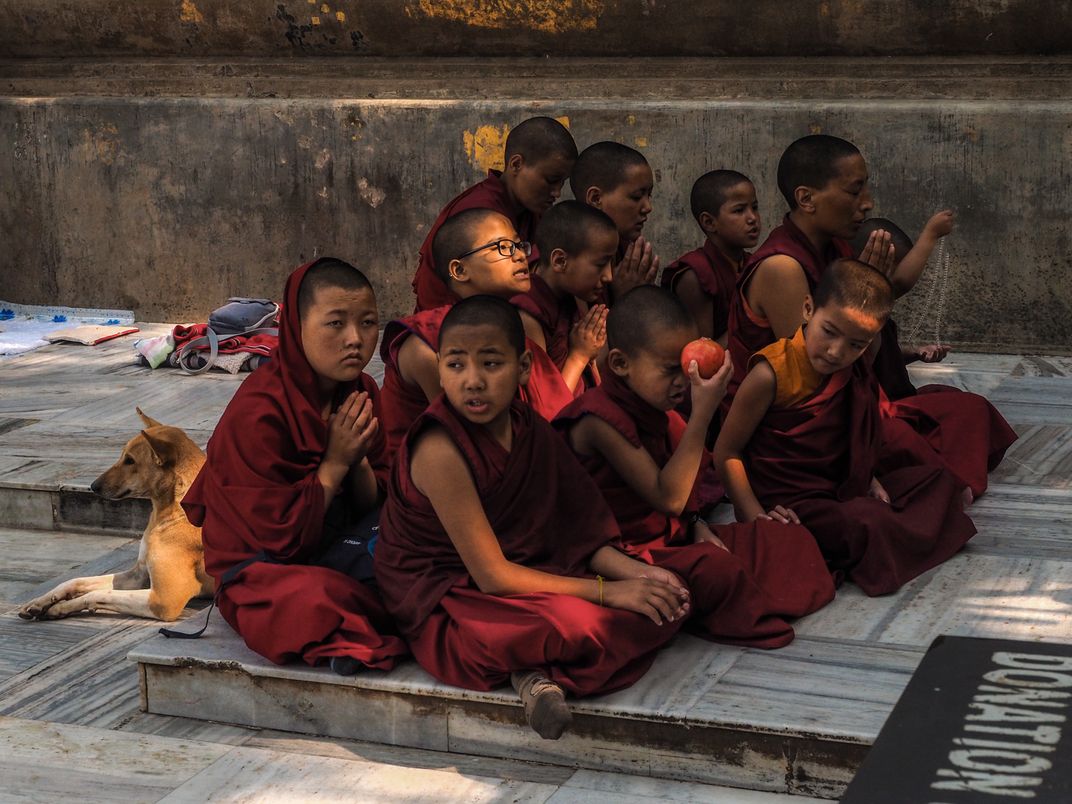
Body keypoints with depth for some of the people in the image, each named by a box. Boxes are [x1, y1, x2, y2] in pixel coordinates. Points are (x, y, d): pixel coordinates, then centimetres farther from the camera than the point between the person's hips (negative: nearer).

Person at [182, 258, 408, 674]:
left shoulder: (361, 392, 3)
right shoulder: (258, 413, -21)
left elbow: (373, 508, 7)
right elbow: (282, 537, -19)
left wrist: (358, 460, -13)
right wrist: (334, 464, -17)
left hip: (333, 554, 7)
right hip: (261, 571, -7)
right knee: (315, 601, -39)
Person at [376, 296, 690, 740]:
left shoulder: (530, 429, 0)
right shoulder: (440, 450, -23)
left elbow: (572, 531, 7)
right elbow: (492, 574, -21)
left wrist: (635, 571, -12)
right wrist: (608, 591, -20)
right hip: (448, 606, -9)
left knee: (667, 599, -4)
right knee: (580, 624, -36)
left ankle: (541, 671, -11)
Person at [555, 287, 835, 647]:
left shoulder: (653, 408, 7)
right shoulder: (601, 419, -24)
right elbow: (668, 497, -29)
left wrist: (696, 524, 0)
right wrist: (702, 413, -31)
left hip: (674, 535, 10)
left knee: (791, 537, 5)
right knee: (715, 568, -35)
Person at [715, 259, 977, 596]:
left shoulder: (854, 371, 5)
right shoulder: (771, 374, -19)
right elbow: (726, 452, -14)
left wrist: (868, 479, 4)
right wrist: (756, 517, -20)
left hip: (841, 490, 9)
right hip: (786, 504, -9)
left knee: (938, 479, 10)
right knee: (864, 530, -35)